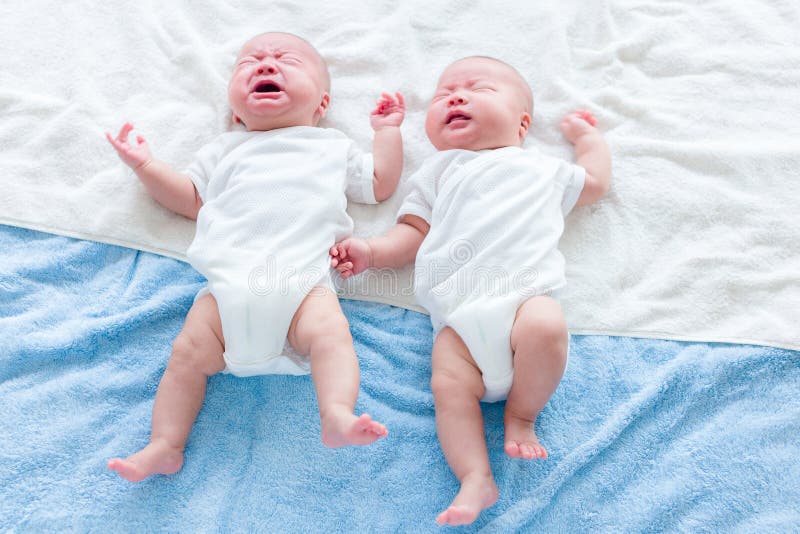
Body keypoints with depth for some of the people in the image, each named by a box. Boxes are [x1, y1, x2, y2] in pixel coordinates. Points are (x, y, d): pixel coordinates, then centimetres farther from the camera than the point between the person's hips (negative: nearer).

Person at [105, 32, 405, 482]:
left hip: (304, 280, -2)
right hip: (228, 284, 2)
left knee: (329, 331, -30)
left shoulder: (333, 147, 28)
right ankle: (165, 446, -7)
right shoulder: (226, 150, 33)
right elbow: (191, 199, 33)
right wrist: (145, 165, 25)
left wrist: (388, 129, 28)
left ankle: (337, 416, -42)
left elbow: (381, 184, 28)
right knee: (189, 352, -12)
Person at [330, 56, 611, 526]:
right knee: (449, 385, -23)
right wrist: (370, 251, 11)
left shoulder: (538, 168, 29)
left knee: (545, 327, -33)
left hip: (525, 294, -1)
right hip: (458, 314, 1)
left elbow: (595, 182, 39)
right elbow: (413, 232, 26)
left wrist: (586, 133, 46)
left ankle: (522, 412, -9)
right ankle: (477, 478, -20)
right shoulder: (438, 173, 31)